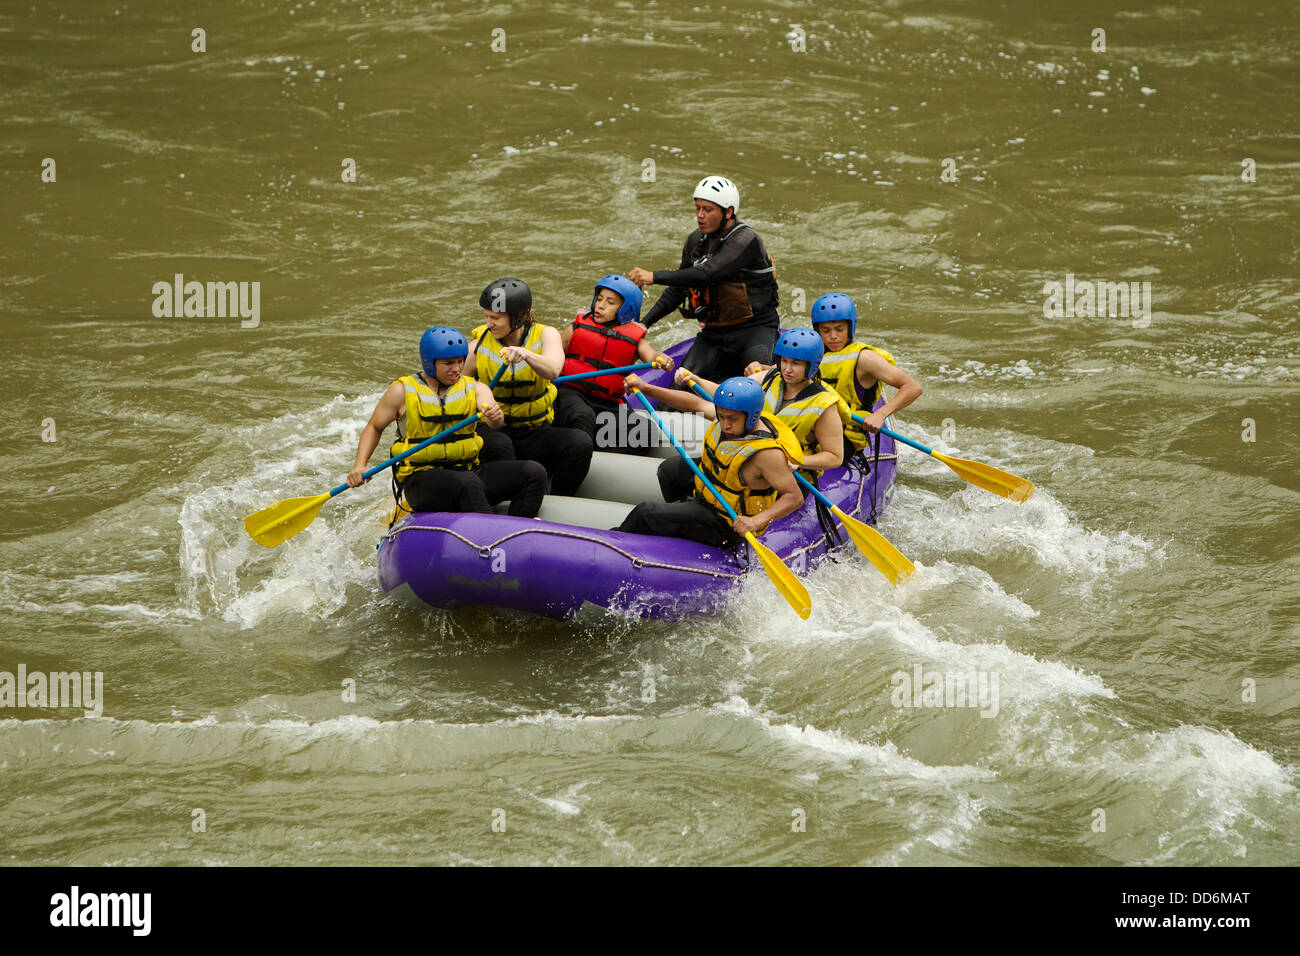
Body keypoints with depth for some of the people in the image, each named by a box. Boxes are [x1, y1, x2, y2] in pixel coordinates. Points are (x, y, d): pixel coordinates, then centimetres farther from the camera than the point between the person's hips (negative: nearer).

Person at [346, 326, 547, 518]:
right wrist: (359, 466, -4)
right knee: (469, 483, -37)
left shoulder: (474, 389, 8)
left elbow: (496, 420, -12)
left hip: (468, 471, 4)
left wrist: (495, 416, -38)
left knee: (534, 472, -16)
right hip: (421, 480, -4)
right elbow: (374, 427, 12)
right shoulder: (402, 391, 2)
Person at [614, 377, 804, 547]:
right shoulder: (729, 418, -7)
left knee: (646, 513, -13)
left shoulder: (767, 453, -30)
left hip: (727, 526, -8)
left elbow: (795, 497, -27)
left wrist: (758, 520, -41)